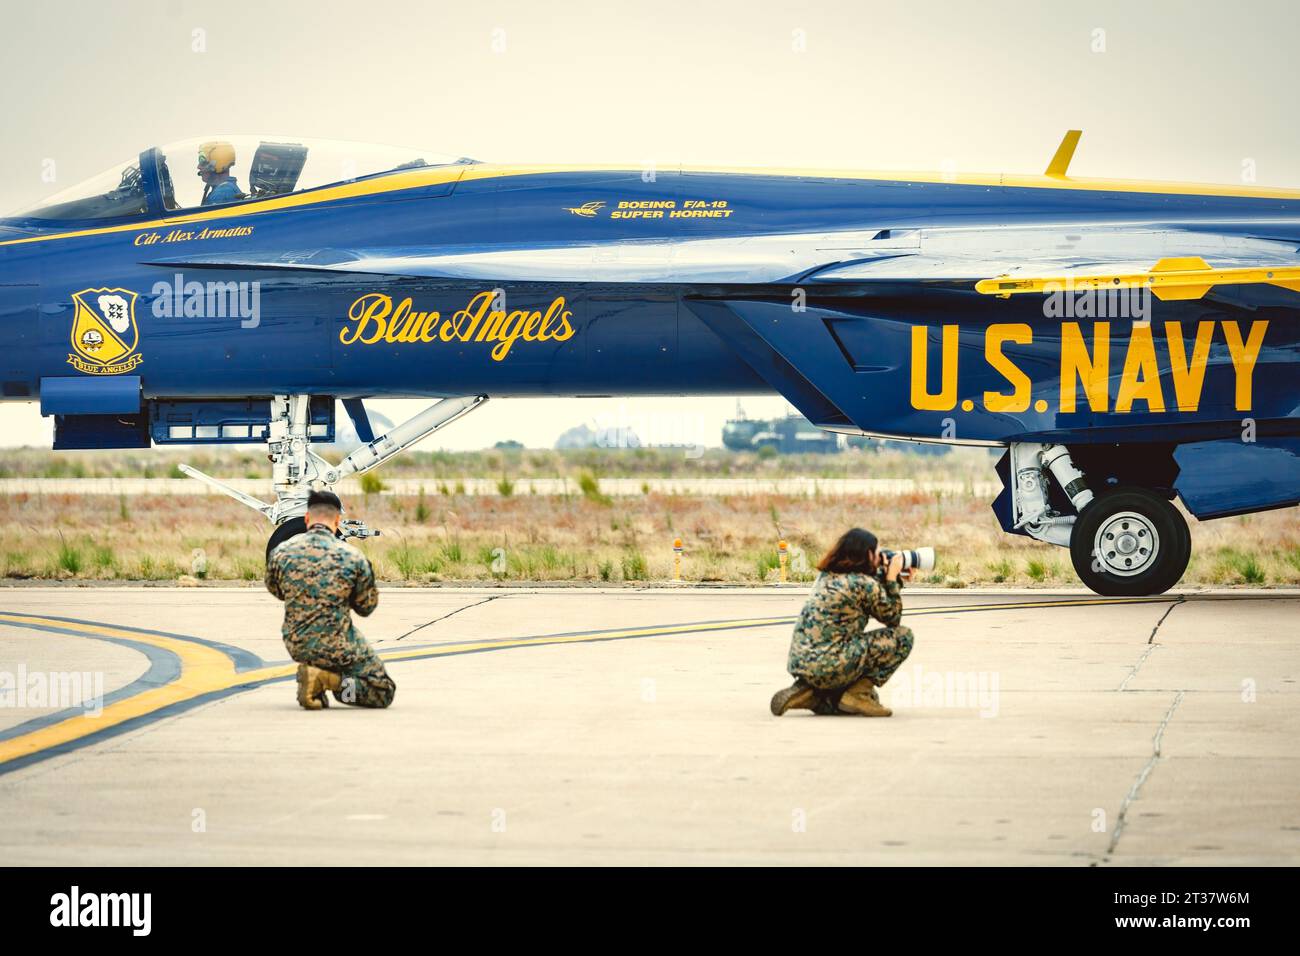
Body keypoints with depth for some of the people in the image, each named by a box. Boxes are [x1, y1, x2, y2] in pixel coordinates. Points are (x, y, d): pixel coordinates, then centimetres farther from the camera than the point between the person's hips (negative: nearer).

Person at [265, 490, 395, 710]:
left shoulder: (281, 552, -5)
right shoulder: (353, 557, -10)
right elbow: (367, 607, 3)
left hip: (296, 647, 4)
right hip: (337, 649, -4)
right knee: (384, 692, 11)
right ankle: (329, 679, -12)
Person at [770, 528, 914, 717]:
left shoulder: (826, 576, 13)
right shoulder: (864, 584, -11)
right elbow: (892, 618, 3)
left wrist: (890, 578, 21)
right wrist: (892, 578, 8)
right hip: (828, 666, -9)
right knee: (902, 636, 0)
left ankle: (807, 694, 9)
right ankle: (858, 694, -2)